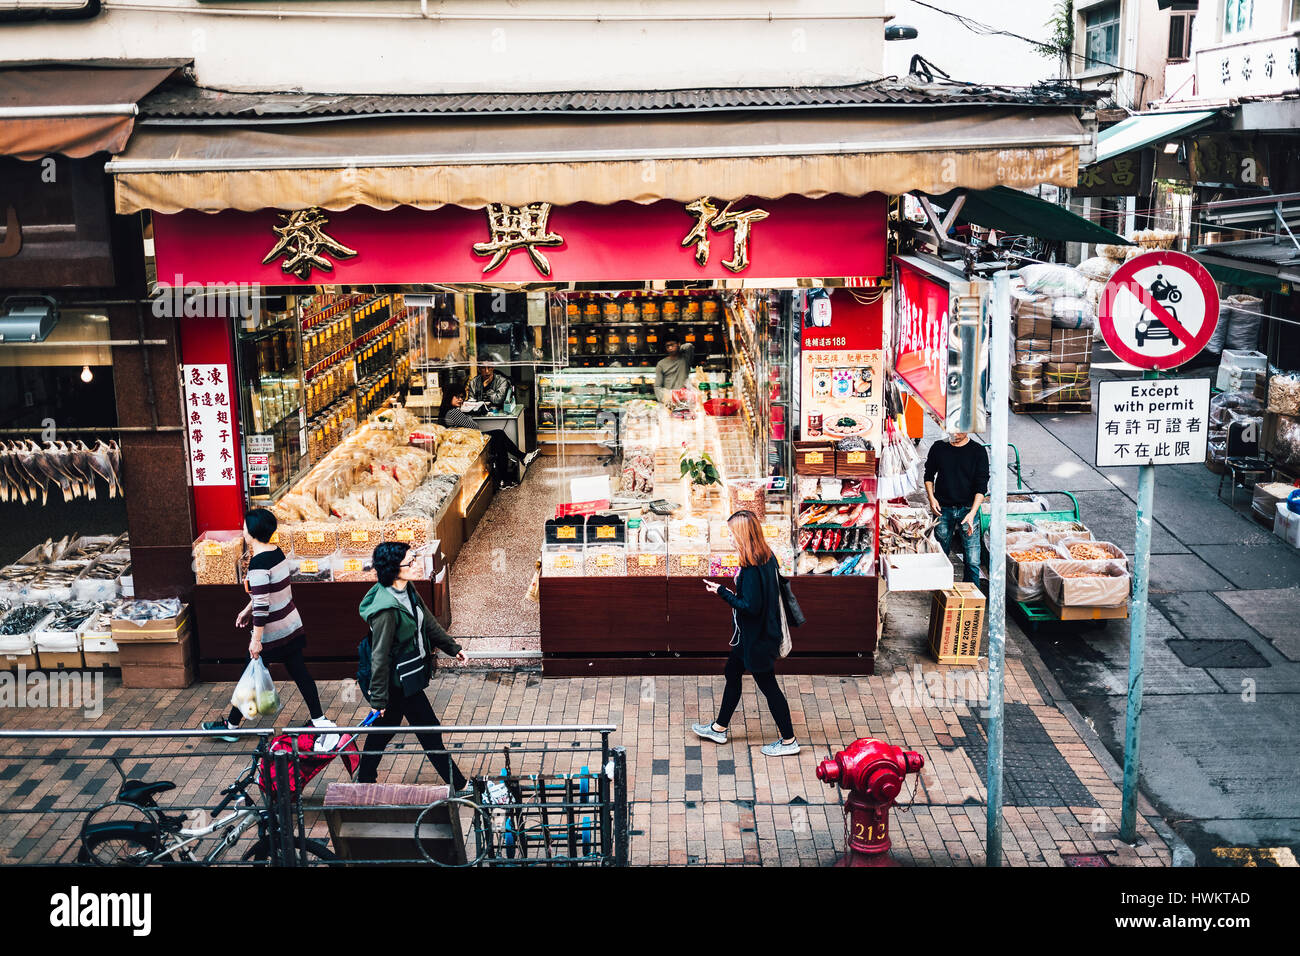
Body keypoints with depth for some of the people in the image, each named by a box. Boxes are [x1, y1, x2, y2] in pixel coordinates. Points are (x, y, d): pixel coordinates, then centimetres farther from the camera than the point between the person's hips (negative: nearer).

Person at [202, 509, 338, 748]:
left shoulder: (258, 562, -24)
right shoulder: (277, 551, 4)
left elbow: (262, 604, -25)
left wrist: (256, 639, -20)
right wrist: (247, 610, 26)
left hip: (271, 632, -8)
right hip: (291, 626, 8)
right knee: (299, 672, 13)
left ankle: (231, 726, 25)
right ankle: (321, 722, 17)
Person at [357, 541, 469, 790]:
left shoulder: (407, 590, -3)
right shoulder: (386, 609, -31)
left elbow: (428, 621, 13)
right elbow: (380, 657, -24)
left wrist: (452, 648, 21)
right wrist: (378, 699, -18)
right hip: (402, 682, -9)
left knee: (384, 728, 21)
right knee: (429, 729, 6)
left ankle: (364, 778, 37)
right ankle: (458, 785, 22)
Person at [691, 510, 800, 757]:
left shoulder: (752, 568, -28)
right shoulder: (767, 558, 1)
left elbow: (751, 607, -27)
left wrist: (722, 592, -20)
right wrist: (735, 594, 10)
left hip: (756, 638, -10)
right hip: (750, 636, 10)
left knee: (768, 686, 4)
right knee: (732, 673, 21)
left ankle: (789, 741, 18)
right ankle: (719, 729, 36)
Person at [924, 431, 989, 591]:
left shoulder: (978, 451, -4)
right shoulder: (938, 448, 4)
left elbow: (981, 486, -8)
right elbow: (929, 475, 17)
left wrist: (972, 513, -19)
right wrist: (931, 497, 0)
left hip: (968, 509, -2)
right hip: (943, 509, 2)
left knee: (972, 561, -6)